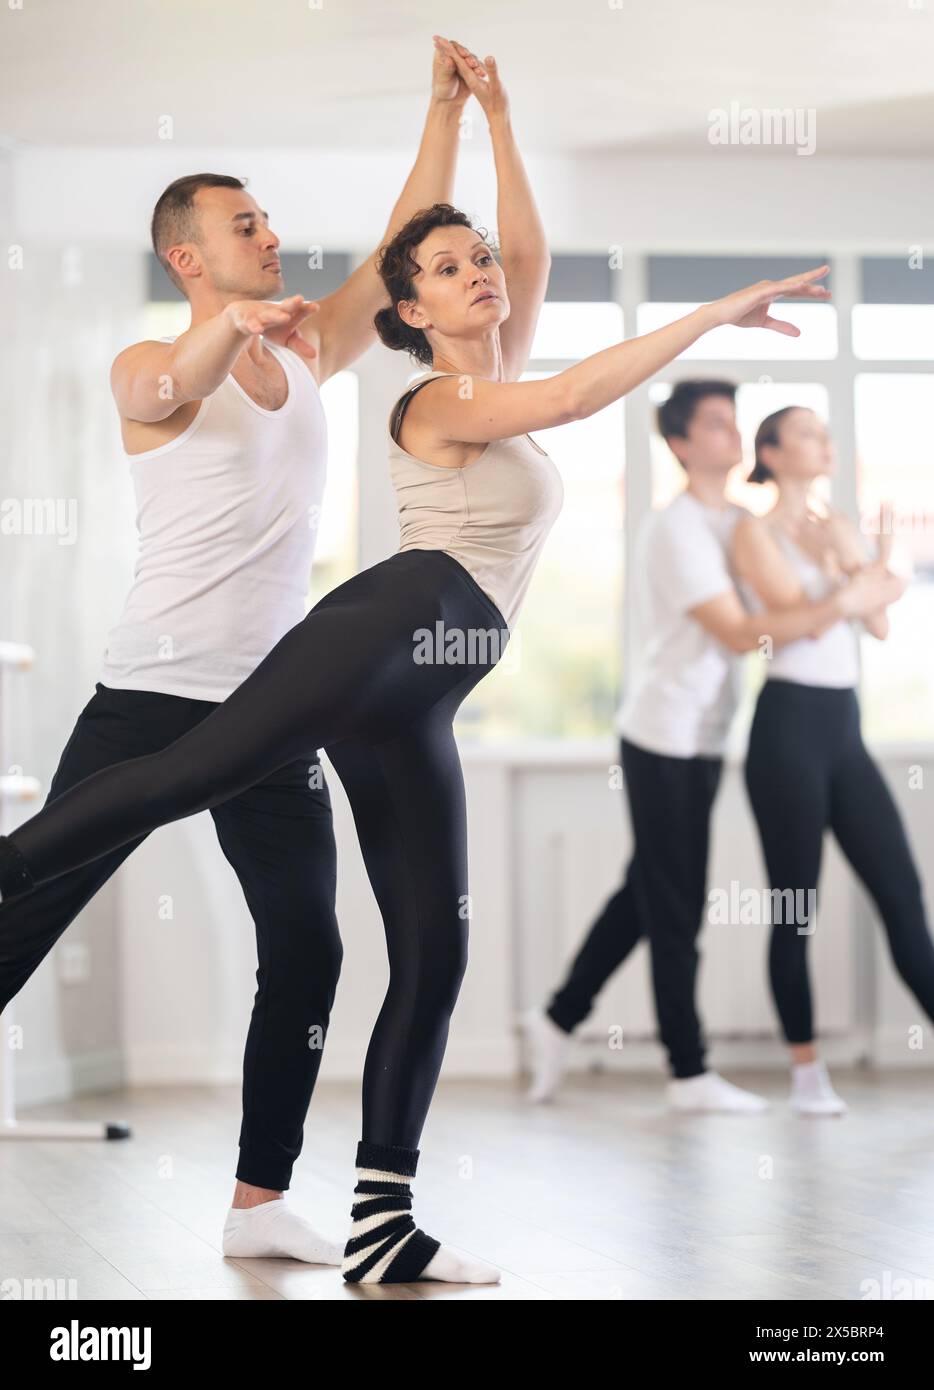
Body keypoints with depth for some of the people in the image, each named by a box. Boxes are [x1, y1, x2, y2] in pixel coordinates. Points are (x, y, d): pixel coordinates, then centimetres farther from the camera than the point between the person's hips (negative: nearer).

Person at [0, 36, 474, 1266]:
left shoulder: (307, 352, 13)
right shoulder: (148, 370, -4)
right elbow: (169, 388, -28)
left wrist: (448, 111, 3)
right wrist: (232, 323, -49)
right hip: (151, 695, -5)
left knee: (306, 948, 1)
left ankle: (261, 1201, 8)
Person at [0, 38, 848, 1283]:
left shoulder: (492, 382, 25)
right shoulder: (442, 404, 1)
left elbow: (532, 249, 30)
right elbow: (582, 394, -15)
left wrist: (497, 116, 28)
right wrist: (722, 311, -14)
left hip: (415, 700, 8)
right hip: (394, 627, -8)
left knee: (432, 956, 2)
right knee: (195, 771, -31)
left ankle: (382, 1228, 1)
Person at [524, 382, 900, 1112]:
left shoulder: (741, 523, 13)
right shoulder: (676, 529, -16)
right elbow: (740, 634, -23)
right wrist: (844, 602, -24)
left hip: (703, 738, 9)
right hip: (667, 736, -9)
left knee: (648, 895, 14)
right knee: (676, 907, -2)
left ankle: (560, 1017, 26)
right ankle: (690, 1072, 4)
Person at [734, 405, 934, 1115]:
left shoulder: (840, 528, 14)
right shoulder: (757, 532, -3)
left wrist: (864, 562, -7)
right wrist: (848, 568, -6)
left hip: (844, 729, 6)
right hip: (790, 726, -6)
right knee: (796, 909, 0)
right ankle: (808, 1071, 8)